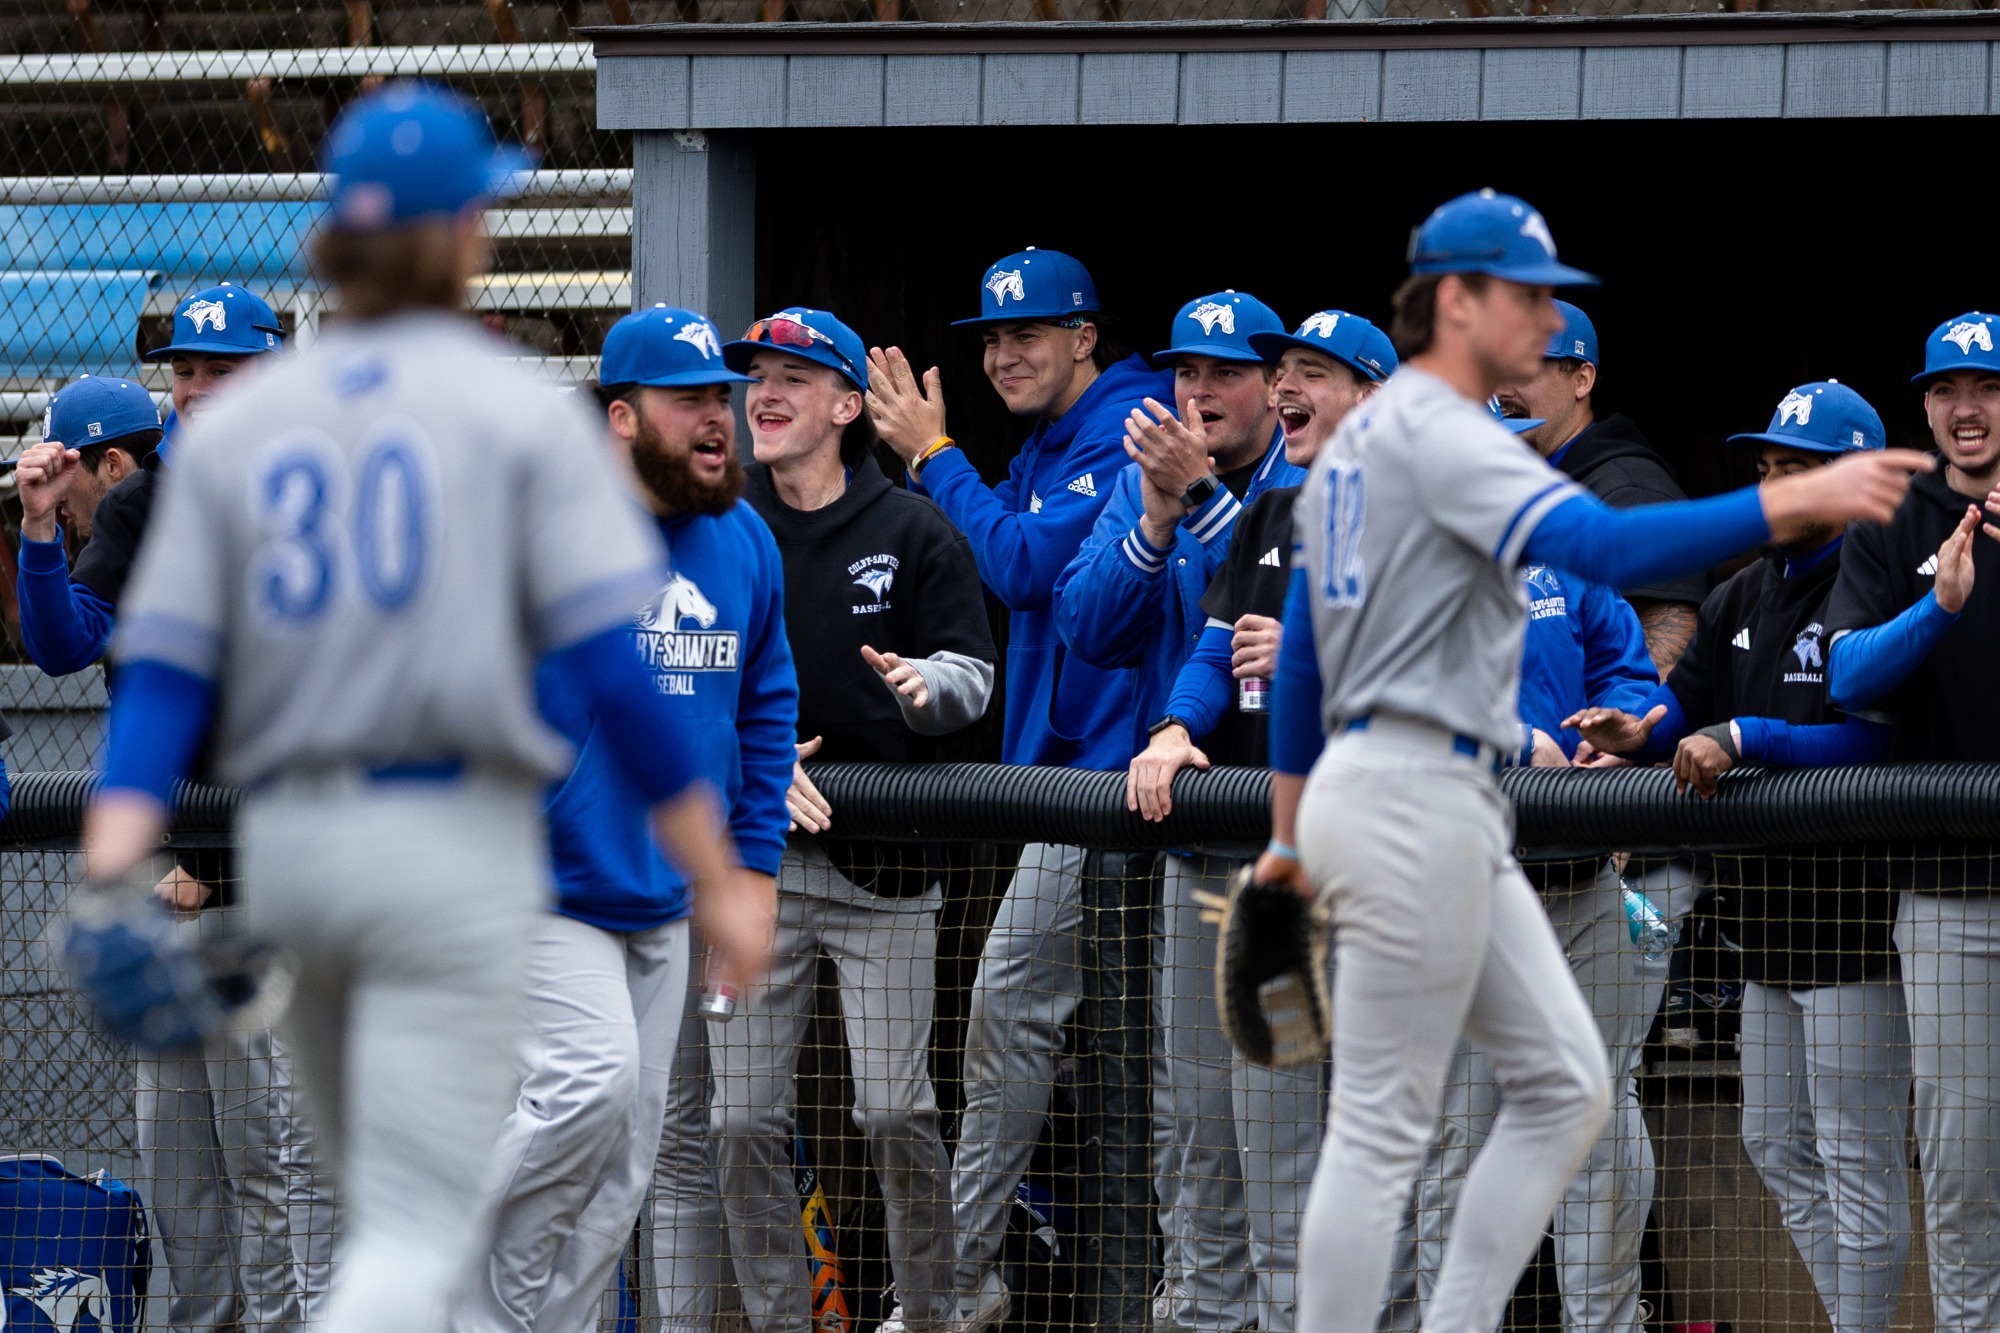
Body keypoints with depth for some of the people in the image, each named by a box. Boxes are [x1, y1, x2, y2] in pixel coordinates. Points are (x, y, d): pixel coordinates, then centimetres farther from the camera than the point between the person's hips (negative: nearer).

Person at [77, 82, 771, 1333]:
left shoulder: (233, 425, 8)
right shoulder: (523, 411, -2)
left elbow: (162, 676, -1)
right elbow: (616, 665, -9)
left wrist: (111, 886, -9)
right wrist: (717, 875, -4)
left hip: (286, 846, 5)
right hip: (455, 850, -5)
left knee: (392, 1199, 22)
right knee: (417, 1223, -10)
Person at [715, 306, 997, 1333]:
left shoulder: (914, 533, 3)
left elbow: (973, 678, 2)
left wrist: (922, 683, -21)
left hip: (884, 862, -2)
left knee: (894, 1111, -4)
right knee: (745, 1120, -1)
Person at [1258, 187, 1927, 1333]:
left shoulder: (1356, 442, 18)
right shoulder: (1435, 432, -13)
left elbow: (1299, 655, 23)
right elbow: (1606, 546, -28)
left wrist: (1291, 837, 26)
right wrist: (1800, 501, -31)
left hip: (1452, 814, 10)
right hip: (1414, 798, -10)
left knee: (1564, 1086, 9)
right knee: (1382, 1130, -7)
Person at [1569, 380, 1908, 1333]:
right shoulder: (1743, 599, 17)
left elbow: (1874, 738, -21)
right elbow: (1688, 695, 13)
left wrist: (1742, 739, -25)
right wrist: (1641, 728, -9)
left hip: (1853, 908, -9)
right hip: (1768, 908, 9)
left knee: (1855, 1155, -6)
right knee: (1775, 1147, 13)